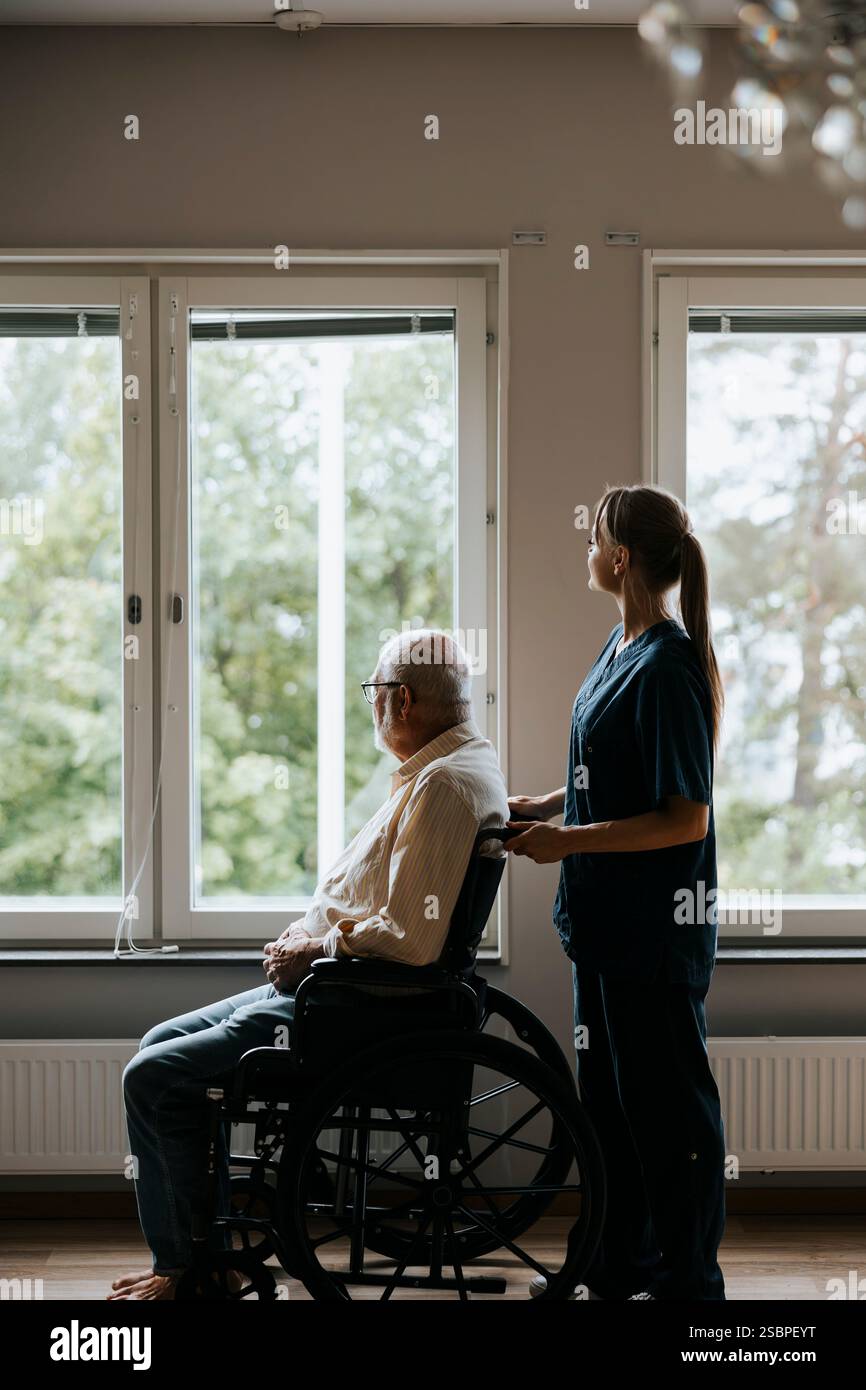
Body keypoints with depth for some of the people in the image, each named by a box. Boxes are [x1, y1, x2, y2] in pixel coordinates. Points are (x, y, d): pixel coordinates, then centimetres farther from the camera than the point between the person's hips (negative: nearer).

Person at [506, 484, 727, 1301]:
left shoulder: (668, 666, -20)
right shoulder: (621, 648, 9)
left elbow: (684, 818, -21)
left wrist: (569, 842, -20)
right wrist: (545, 806, 8)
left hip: (656, 928, -10)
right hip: (608, 920, 10)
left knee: (668, 1107, 3)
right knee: (609, 1096, 18)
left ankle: (685, 1280, 16)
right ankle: (619, 1270, 30)